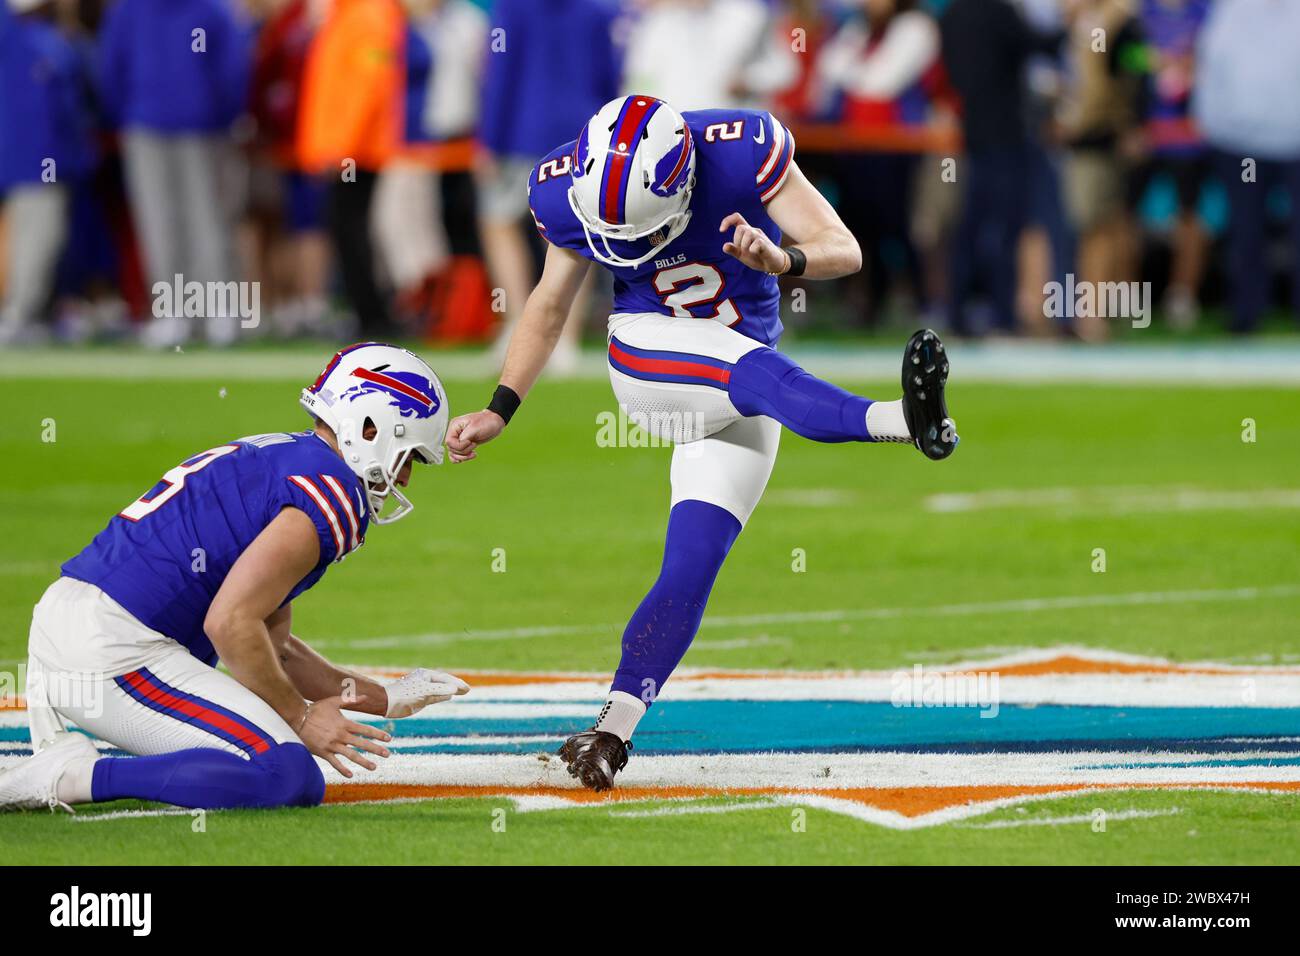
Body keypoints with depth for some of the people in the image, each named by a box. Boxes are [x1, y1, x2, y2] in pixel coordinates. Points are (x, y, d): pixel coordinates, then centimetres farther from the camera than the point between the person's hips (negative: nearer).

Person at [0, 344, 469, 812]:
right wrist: (302, 719, -6)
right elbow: (231, 622, -18)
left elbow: (270, 645, 26)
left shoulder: (276, 458, 23)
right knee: (289, 779, -17)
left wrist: (387, 700, 26)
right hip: (117, 650, -10)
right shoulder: (334, 491, -9)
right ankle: (77, 777, -19)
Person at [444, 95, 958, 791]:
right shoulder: (569, 190, -13)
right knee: (758, 374, -34)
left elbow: (845, 250, -19)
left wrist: (781, 259, -41)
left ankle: (613, 727, -14)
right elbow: (549, 306, 5)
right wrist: (499, 411, -2)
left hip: (736, 401, 1)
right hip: (645, 355, -1)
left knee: (691, 568, -12)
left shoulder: (742, 153, -21)